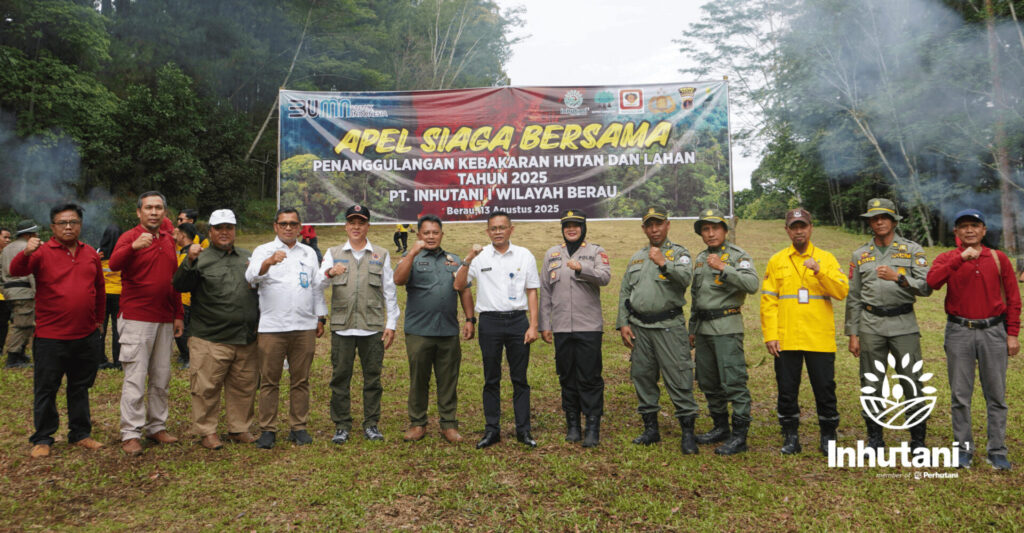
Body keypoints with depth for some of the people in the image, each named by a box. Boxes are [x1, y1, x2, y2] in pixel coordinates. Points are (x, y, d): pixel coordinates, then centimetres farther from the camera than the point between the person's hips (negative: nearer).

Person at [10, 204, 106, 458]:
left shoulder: (90, 254, 8)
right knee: (45, 389, 5)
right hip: (51, 337, -4)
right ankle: (42, 439, 19)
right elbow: (16, 271, -22)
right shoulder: (42, 252, -4)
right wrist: (26, 253, -42)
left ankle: (81, 434, 26)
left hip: (87, 336, 4)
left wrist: (98, 319, 19)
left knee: (80, 387, 14)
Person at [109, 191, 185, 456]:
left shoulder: (168, 238, 13)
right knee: (135, 378, -5)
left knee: (161, 378, 11)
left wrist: (178, 314, 15)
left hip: (164, 320, 6)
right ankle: (131, 434, 1)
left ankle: (157, 427, 21)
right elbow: (114, 263, -25)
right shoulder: (130, 237, -5)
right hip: (136, 318, -6)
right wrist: (134, 246, -45)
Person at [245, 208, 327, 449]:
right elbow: (251, 276, -14)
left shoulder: (309, 253, 17)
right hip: (271, 327, -3)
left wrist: (321, 318, 15)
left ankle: (298, 427, 18)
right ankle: (267, 429, 12)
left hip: (304, 327, 3)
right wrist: (269, 262, -33)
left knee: (300, 380, 8)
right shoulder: (263, 251, 6)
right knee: (269, 381, 1)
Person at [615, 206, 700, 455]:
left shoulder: (679, 253, 2)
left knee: (679, 379, -6)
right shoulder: (636, 258, 17)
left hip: (669, 326, -5)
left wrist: (663, 264, -30)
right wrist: (623, 323, 8)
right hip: (639, 328, 5)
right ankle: (651, 428, 22)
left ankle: (688, 432, 3)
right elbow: (624, 292, 16)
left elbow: (685, 278, -18)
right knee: (642, 377, 10)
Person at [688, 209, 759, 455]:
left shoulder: (738, 256, -4)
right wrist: (692, 329, 23)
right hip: (703, 329, 7)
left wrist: (723, 269, -26)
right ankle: (721, 427, 26)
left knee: (734, 382, -8)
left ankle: (739, 435, -1)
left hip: (726, 327, -7)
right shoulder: (700, 259, 17)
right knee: (708, 383, 13)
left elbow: (752, 284, -22)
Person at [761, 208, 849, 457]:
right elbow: (768, 301, 3)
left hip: (820, 339, -1)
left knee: (825, 389, 6)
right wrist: (769, 335, -4)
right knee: (787, 390, 7)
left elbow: (842, 291, -6)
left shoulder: (826, 258, 6)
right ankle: (791, 437, 20)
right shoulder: (776, 261, 7)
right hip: (786, 340, 1)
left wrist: (820, 272, -20)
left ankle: (828, 437, 21)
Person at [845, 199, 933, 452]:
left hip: (904, 324, -2)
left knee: (912, 383, -1)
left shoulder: (913, 250, 5)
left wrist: (898, 277, -22)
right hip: (871, 326, 2)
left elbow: (926, 287, -5)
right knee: (871, 385, 5)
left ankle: (918, 439, 13)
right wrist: (853, 334, 5)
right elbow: (854, 298, 9)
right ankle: (875, 439, 17)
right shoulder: (860, 255, 10)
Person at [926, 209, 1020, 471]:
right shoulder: (947, 259, 2)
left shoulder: (999, 259, 5)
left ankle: (997, 451, 15)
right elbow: (932, 281, -20)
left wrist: (1012, 334, 1)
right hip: (959, 332, -1)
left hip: (993, 331, 1)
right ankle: (964, 448, 16)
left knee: (996, 395, 5)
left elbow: (1013, 298, 6)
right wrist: (961, 257, -25)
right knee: (960, 395, 5)